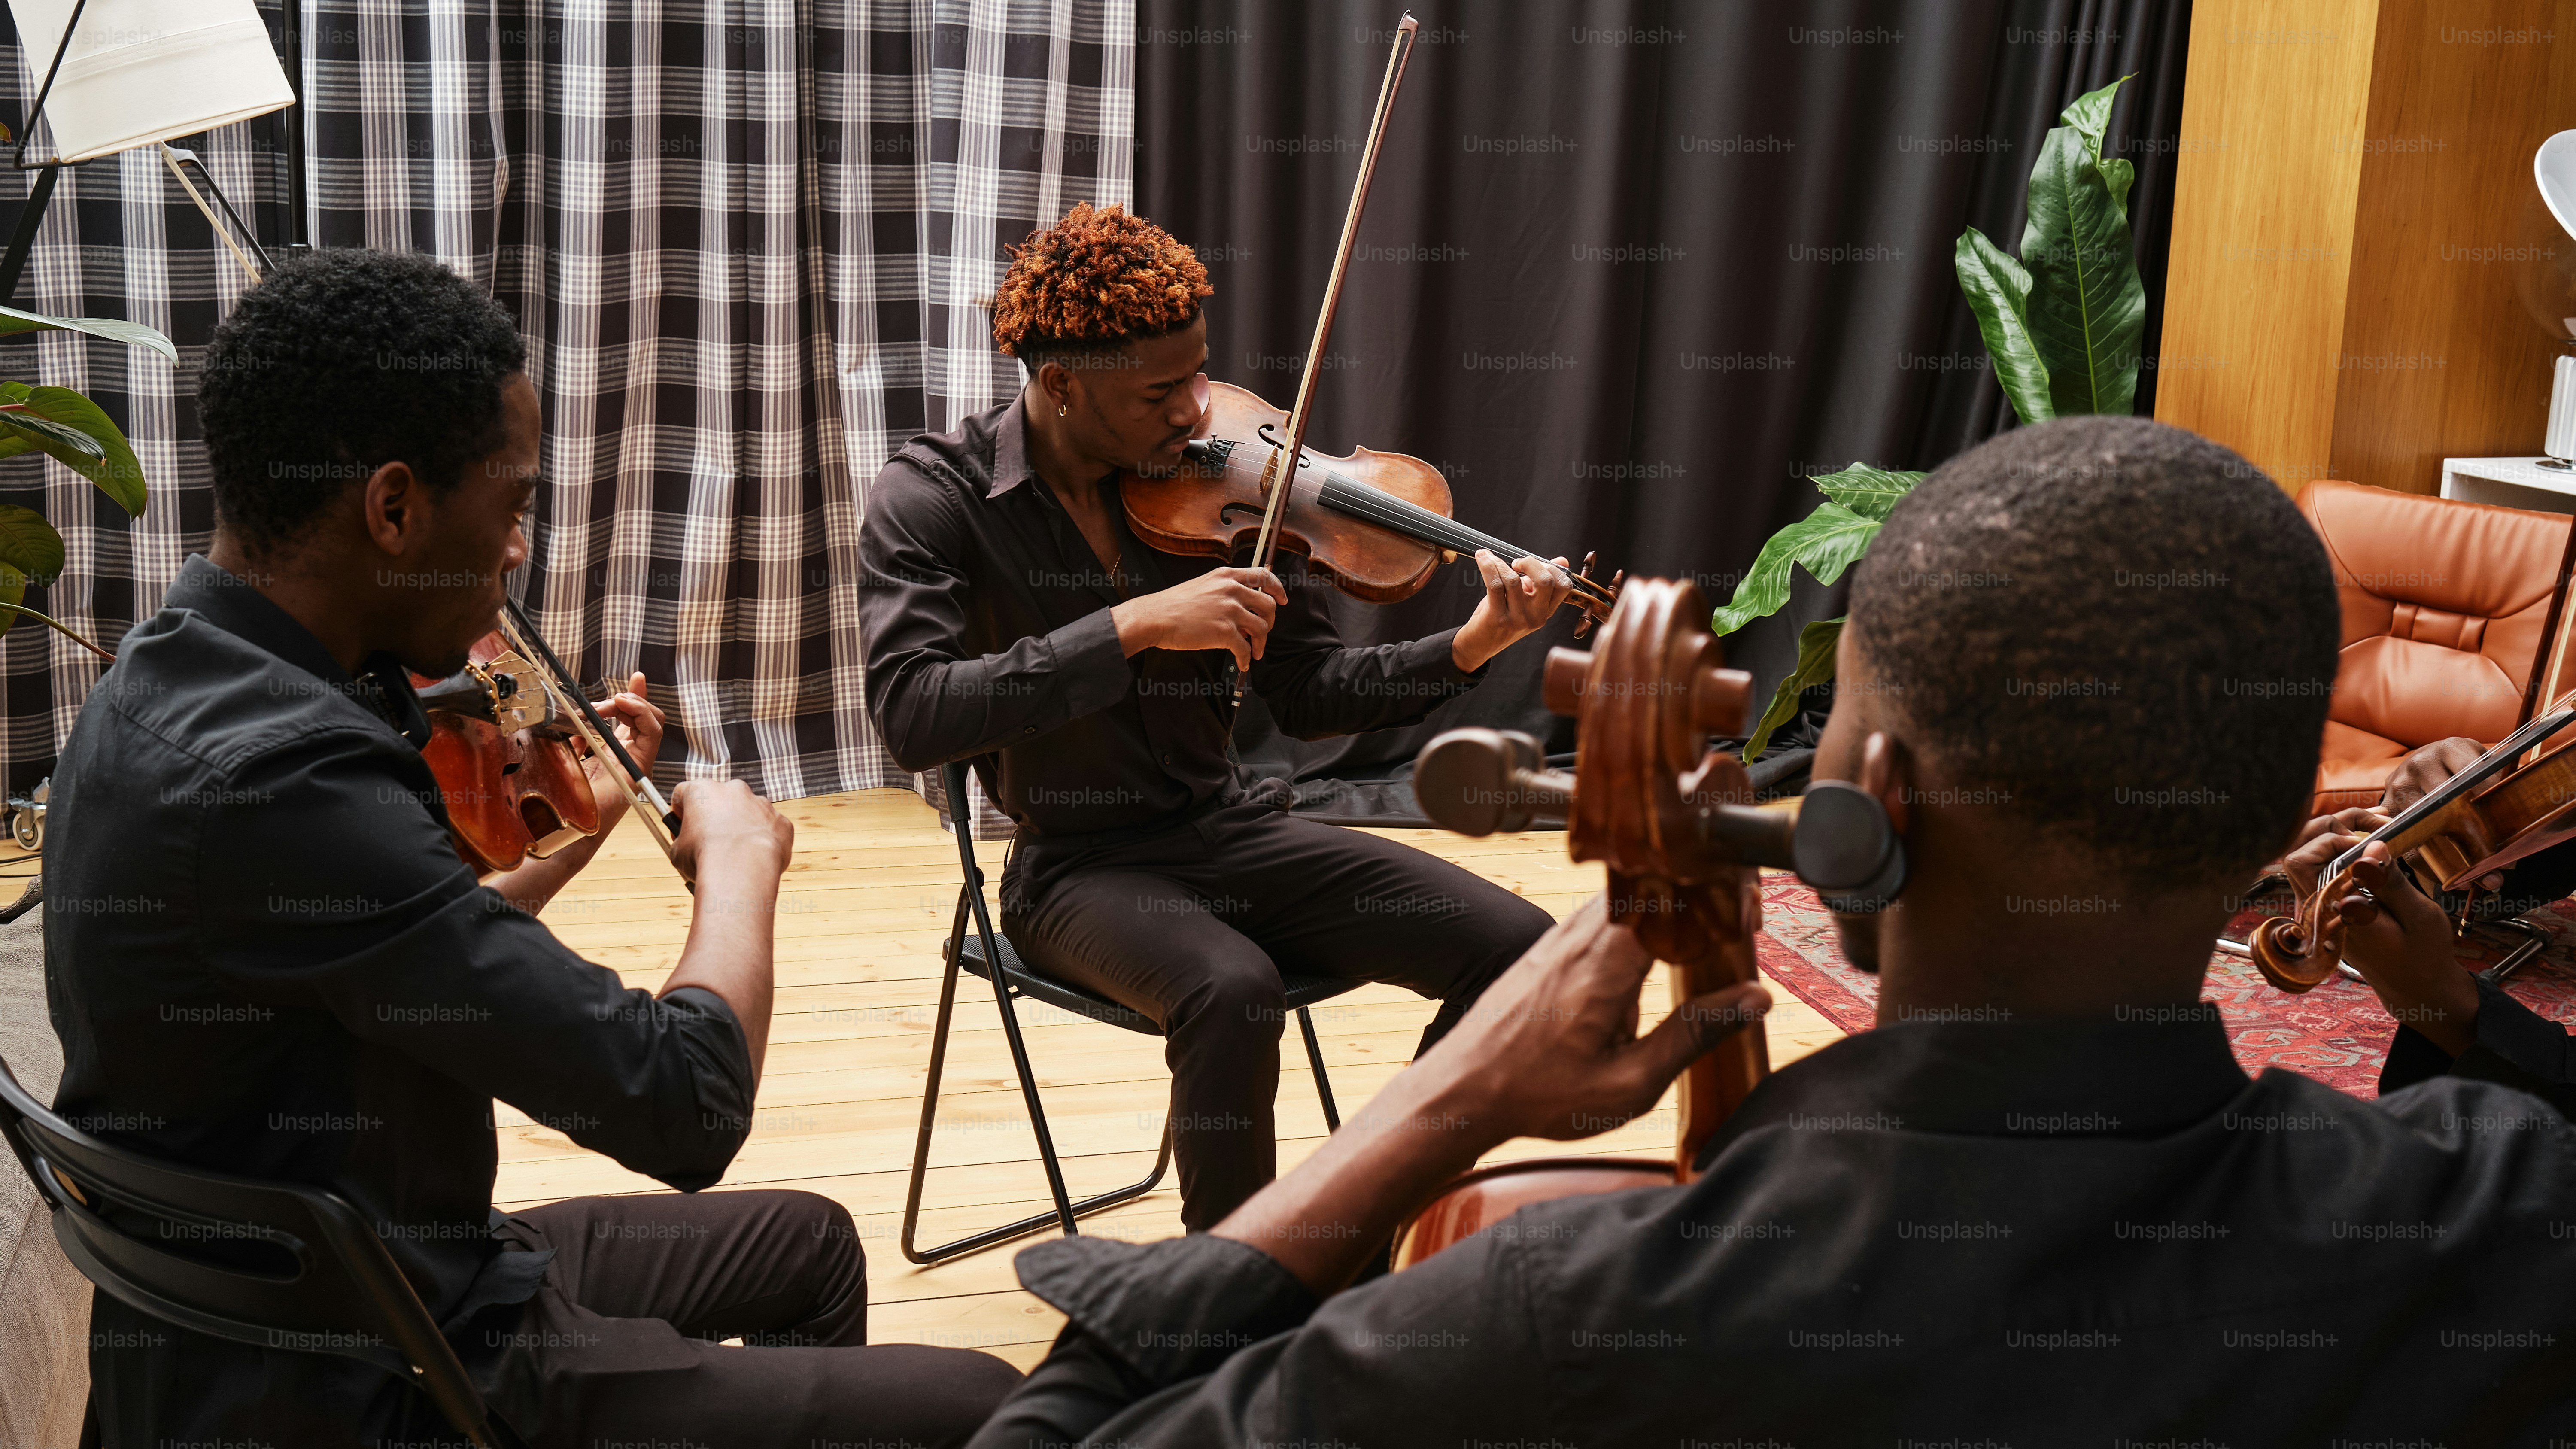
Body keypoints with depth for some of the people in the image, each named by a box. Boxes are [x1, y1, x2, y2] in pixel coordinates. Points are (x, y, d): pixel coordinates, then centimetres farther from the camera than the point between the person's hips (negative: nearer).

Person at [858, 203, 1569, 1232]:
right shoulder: (934, 497, -10)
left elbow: (1308, 692, 4)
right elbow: (911, 713, -25)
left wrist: (1469, 647, -13)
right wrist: (1135, 624, -31)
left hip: (1228, 831, 5)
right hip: (1078, 865, -4)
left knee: (1514, 946, -12)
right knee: (1232, 991, -36)